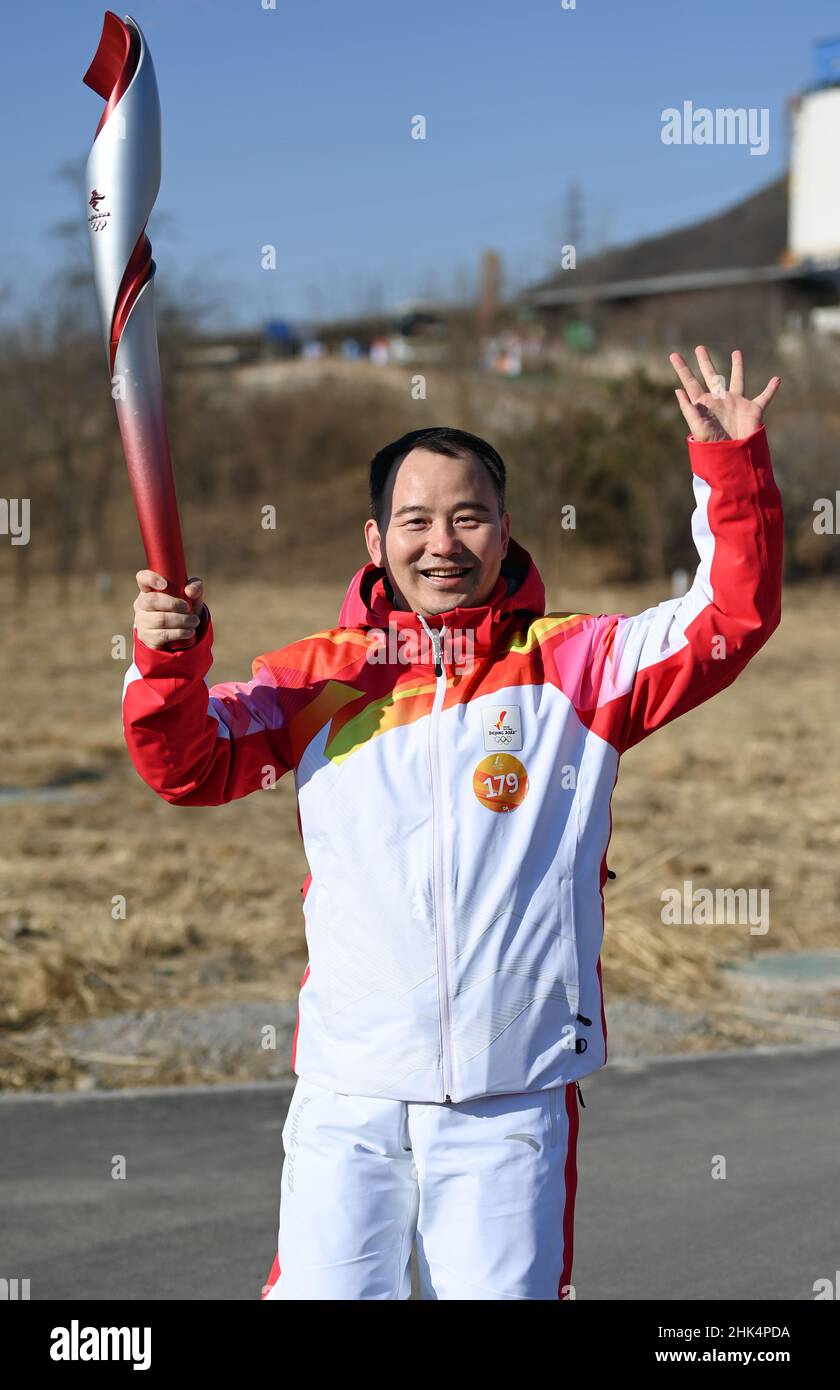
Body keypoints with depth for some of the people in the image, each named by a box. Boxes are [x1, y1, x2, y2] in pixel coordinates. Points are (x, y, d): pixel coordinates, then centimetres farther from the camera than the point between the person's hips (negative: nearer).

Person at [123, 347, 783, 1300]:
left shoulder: (575, 665, 5)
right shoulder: (317, 675, 9)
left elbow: (733, 616, 0)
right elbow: (190, 767, 6)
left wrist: (731, 461, -11)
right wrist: (169, 659, -12)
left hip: (515, 1094, -1)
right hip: (348, 1094, 1)